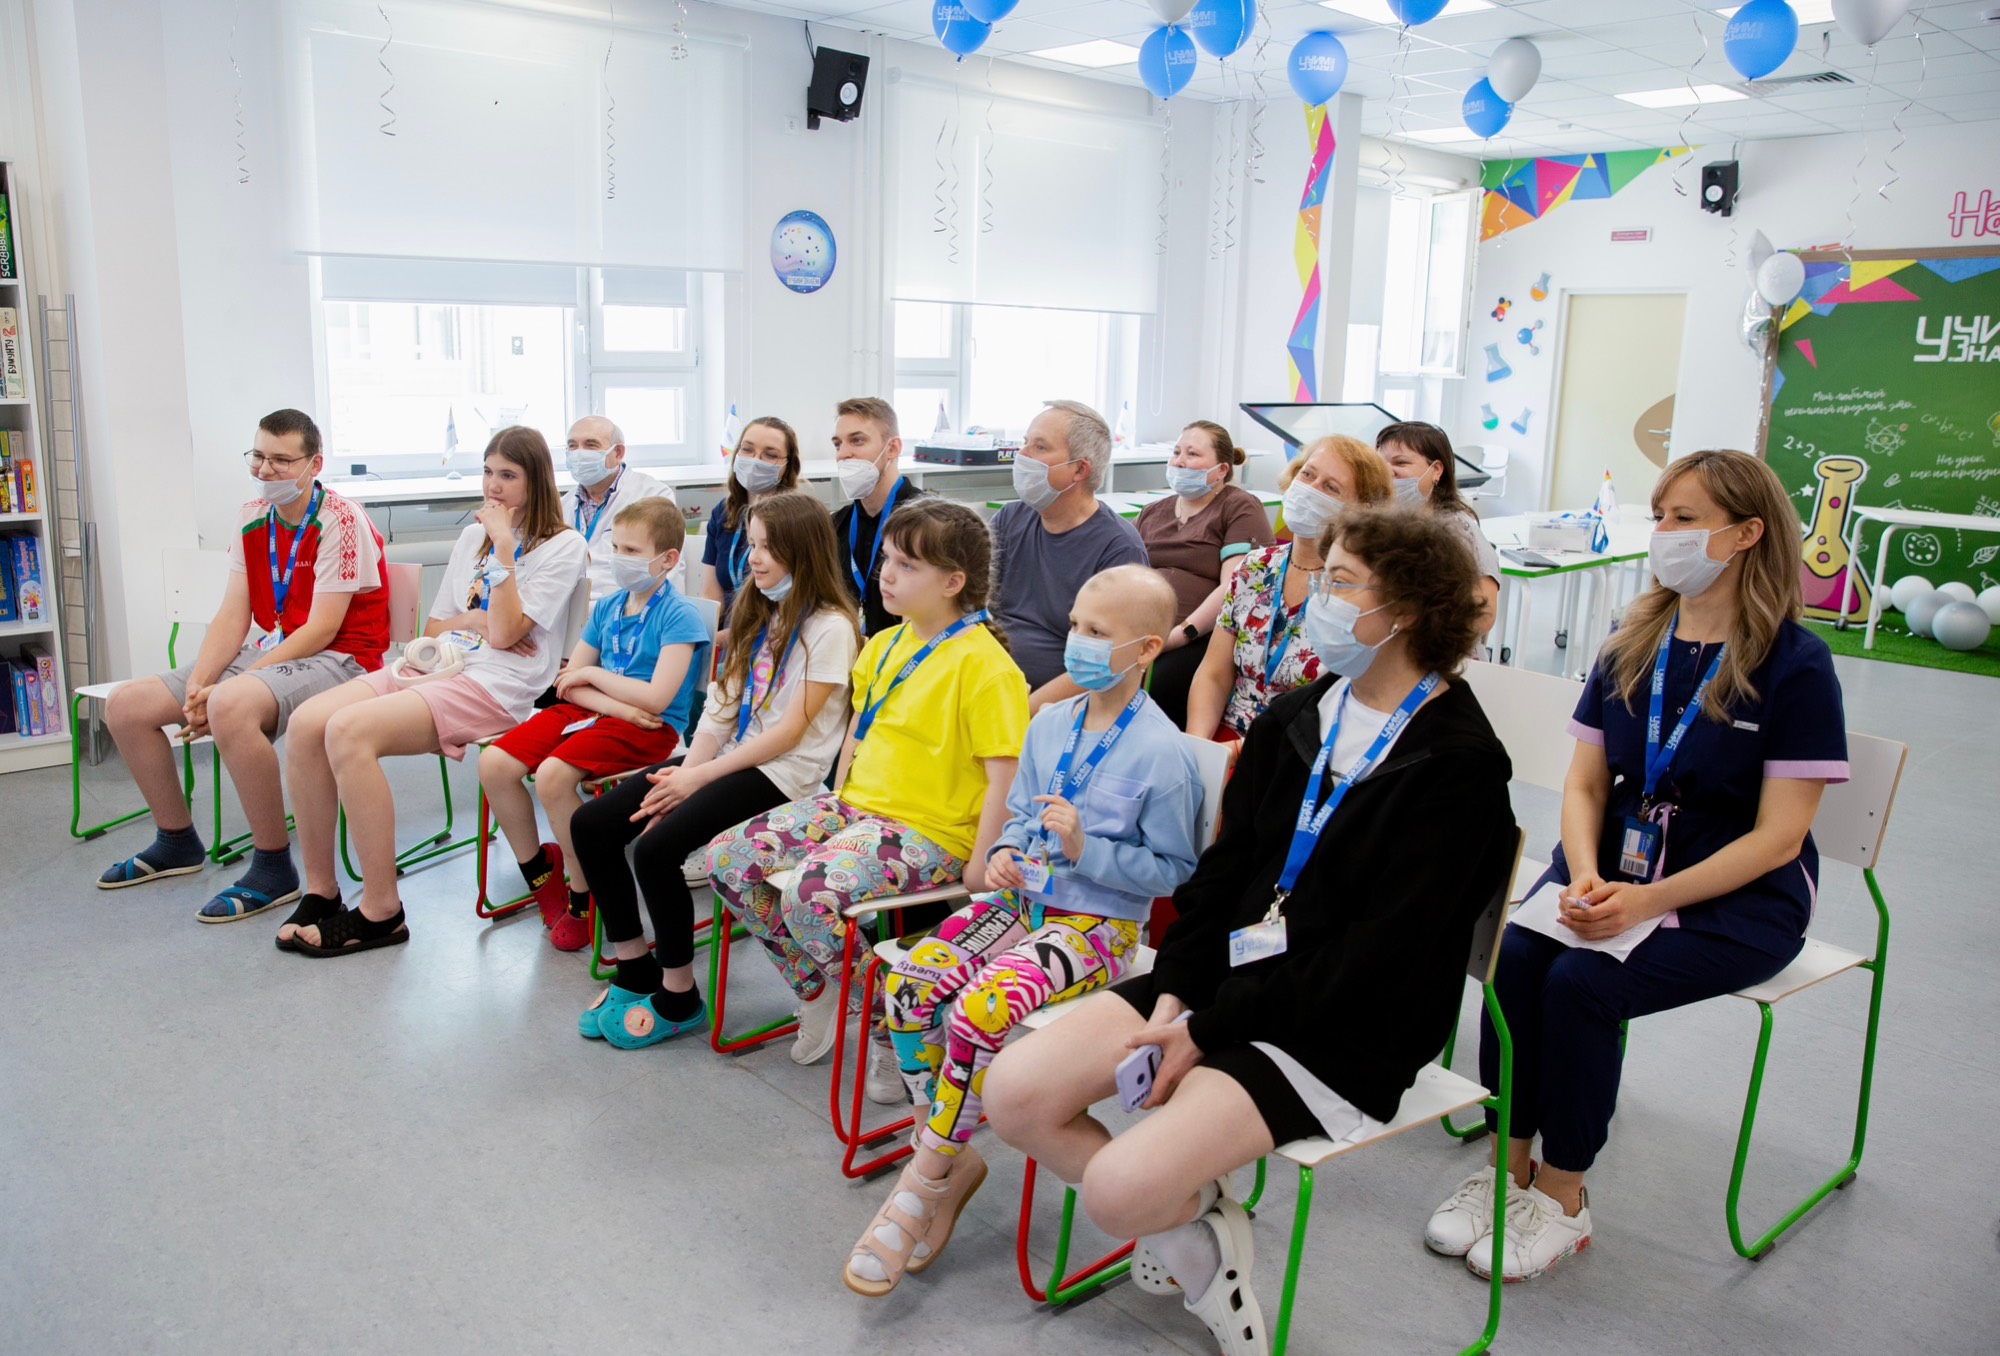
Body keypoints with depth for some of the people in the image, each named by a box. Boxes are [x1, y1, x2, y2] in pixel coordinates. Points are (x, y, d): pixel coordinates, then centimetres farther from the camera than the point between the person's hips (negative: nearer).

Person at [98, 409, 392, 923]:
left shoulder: (340, 522, -15)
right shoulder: (252, 518, 9)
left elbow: (322, 630, -19)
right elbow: (233, 615, 6)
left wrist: (220, 691, -20)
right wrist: (199, 684, -12)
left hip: (336, 660, -9)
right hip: (271, 651, 9)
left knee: (231, 706, -38)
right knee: (126, 706, 4)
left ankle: (274, 867, -22)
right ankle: (177, 842, 25)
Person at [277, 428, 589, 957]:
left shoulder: (563, 545, 1)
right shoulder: (472, 536, 24)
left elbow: (505, 632, -9)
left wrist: (504, 546, -11)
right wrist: (476, 620, 1)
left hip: (494, 684, -7)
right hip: (437, 666, 7)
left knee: (349, 730, -29)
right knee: (307, 723, -17)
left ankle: (381, 912, -20)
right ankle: (320, 890, -6)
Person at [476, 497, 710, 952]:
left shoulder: (679, 615, -10)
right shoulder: (608, 606, 12)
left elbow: (657, 697, -20)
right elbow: (570, 681, 10)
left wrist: (592, 675, -7)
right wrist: (616, 703, -11)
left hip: (651, 728, -8)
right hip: (593, 711, 8)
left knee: (553, 774, -30)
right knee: (494, 764, -8)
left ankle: (584, 896, -10)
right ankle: (537, 867, 14)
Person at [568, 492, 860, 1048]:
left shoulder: (830, 628, -11)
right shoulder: (760, 613, 16)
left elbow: (788, 734, -15)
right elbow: (721, 707, 10)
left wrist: (700, 776, -13)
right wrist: (681, 776, -4)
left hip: (781, 774, -9)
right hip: (728, 758, 9)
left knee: (657, 846, -27)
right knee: (591, 824, -2)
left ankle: (678, 998, -6)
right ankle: (635, 972, 10)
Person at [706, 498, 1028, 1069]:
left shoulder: (982, 664, -15)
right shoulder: (884, 645, 11)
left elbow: (1004, 774, -17)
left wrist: (980, 869, -18)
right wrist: (837, 804, 18)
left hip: (929, 832, -9)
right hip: (857, 807, 9)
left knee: (810, 893, -32)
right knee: (727, 857, -3)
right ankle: (816, 991, 14)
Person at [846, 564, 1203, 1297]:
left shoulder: (1163, 754, -12)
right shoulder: (1049, 724, 8)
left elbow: (1172, 869, -8)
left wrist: (1085, 848, -20)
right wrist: (1005, 852, -2)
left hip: (1097, 923, -6)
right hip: (1022, 899, 7)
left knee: (977, 1012, -29)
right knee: (907, 984, -16)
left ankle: (924, 1182, -6)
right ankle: (953, 1161, 2)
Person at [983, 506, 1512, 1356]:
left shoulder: (1458, 766, -13)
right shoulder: (1293, 720, 10)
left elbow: (1377, 958, -17)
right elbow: (1223, 870, 10)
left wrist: (1210, 1029, -16)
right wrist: (1175, 993, -6)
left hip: (1345, 1033, -7)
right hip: (1227, 977, 7)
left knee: (1118, 1188, -24)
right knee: (1014, 1093, -9)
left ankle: (1194, 1226, 13)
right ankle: (1192, 1223, 12)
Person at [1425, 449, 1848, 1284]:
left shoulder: (1795, 666, -9)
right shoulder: (1632, 645, 7)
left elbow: (1778, 837, -13)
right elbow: (1585, 784, 6)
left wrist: (1648, 901, -23)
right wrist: (1586, 878, -14)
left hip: (1738, 900, -4)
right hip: (1618, 869, 5)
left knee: (1580, 982, -27)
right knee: (1515, 955, -23)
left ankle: (1563, 1197, -7)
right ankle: (1508, 1166, -8)